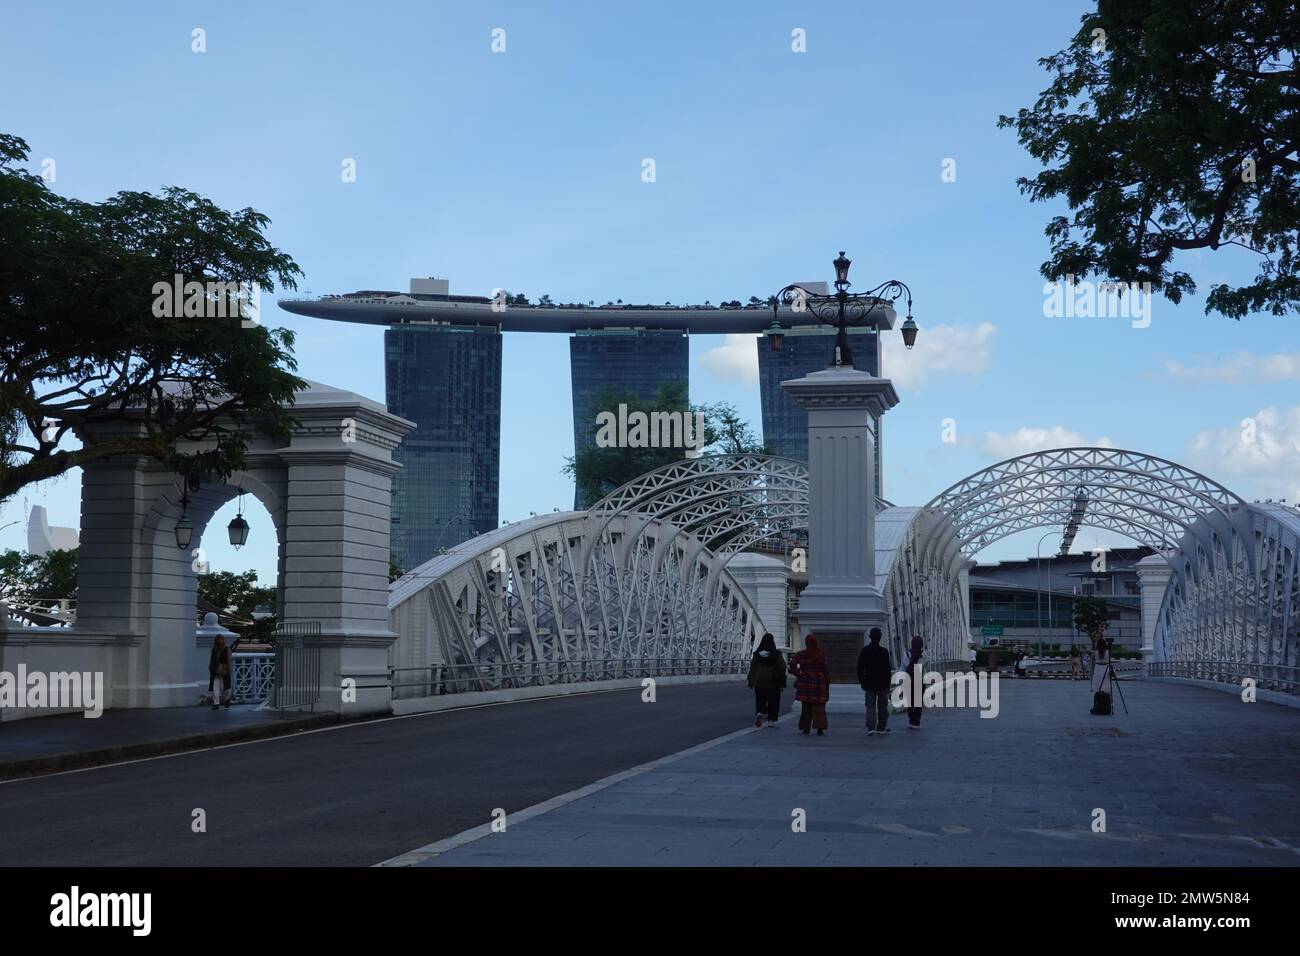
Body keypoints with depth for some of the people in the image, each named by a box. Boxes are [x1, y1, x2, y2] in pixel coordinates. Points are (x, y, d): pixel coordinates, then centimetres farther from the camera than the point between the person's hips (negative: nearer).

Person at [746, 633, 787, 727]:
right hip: (773, 682, -2)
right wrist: (782, 682, 0)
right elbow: (782, 667, -7)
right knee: (773, 701, 9)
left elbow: (752, 668, 2)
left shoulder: (757, 654, -2)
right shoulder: (776, 654, -7)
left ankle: (759, 713, -14)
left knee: (760, 701, 12)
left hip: (759, 682, 2)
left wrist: (751, 682, 9)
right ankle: (771, 720, 9)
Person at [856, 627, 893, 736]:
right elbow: (887, 669, -7)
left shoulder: (864, 651, -1)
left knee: (870, 705, 2)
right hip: (882, 683, -1)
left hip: (869, 683, 1)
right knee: (882, 706, 11)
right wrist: (888, 684, -1)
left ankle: (871, 727, -14)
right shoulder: (884, 652, -8)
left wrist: (861, 682, 11)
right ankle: (881, 727, 16)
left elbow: (860, 668, 2)